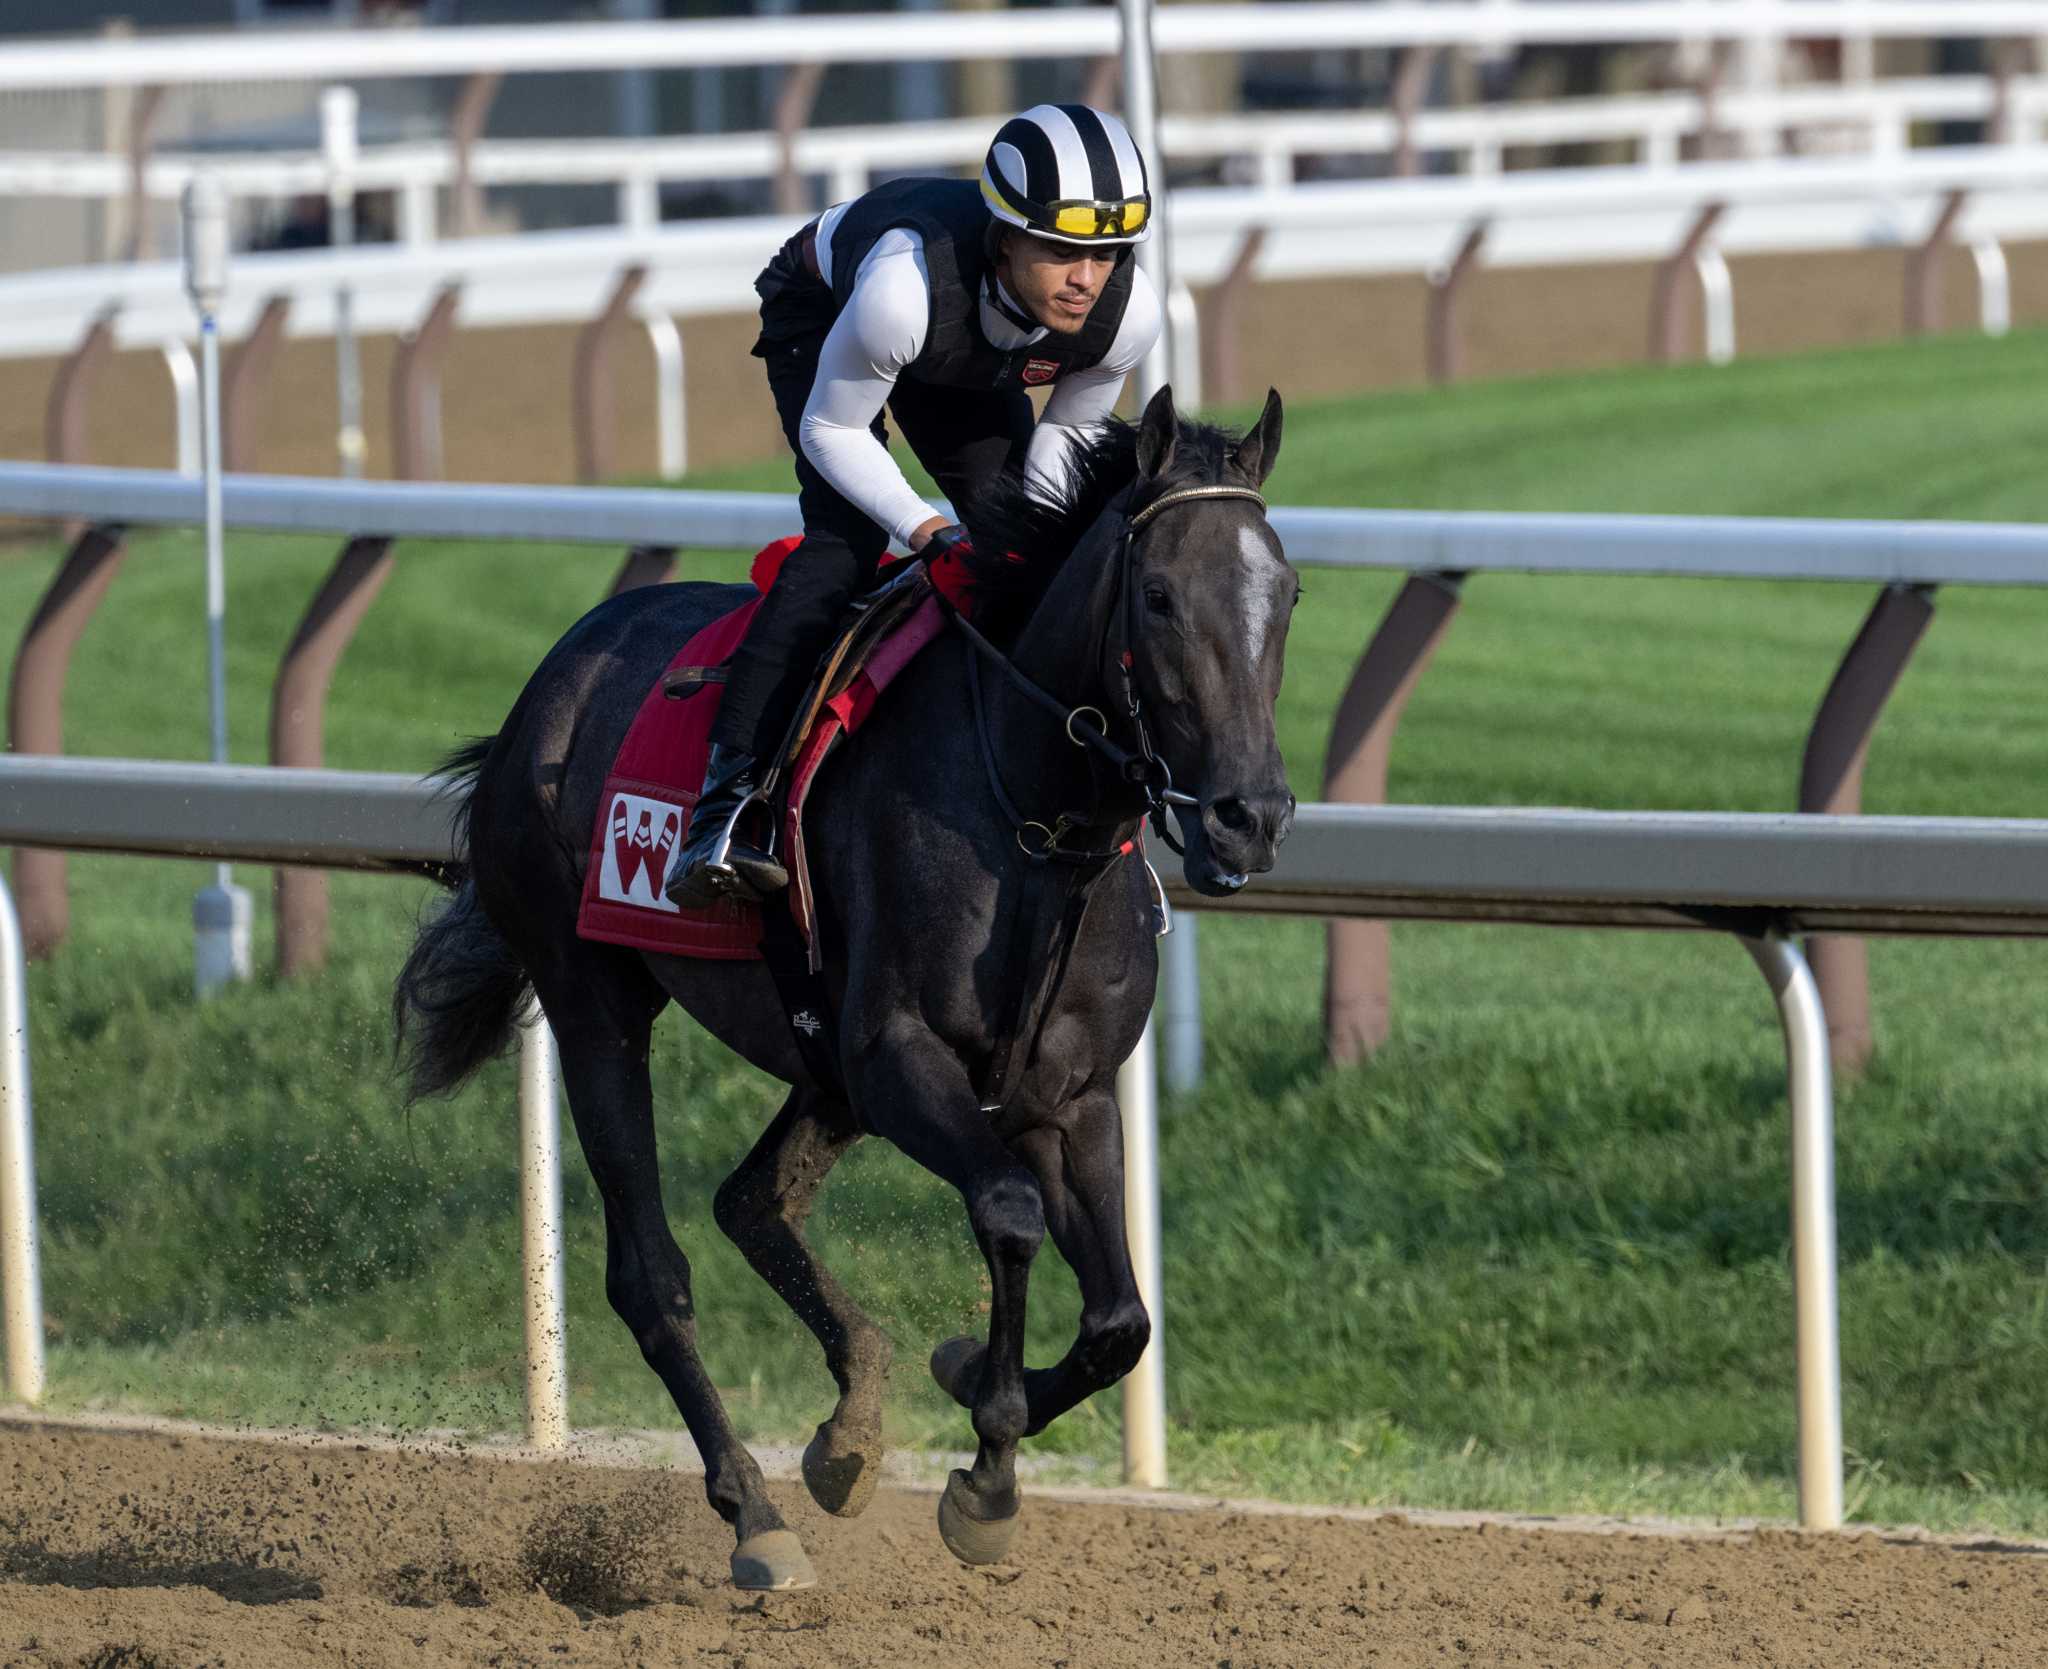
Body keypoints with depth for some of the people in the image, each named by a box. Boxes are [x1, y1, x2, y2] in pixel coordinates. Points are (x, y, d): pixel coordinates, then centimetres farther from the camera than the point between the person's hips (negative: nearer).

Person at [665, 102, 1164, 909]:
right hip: (820, 318, -5)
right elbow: (831, 429, -29)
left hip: (970, 367, 5)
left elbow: (1066, 434, -9)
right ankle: (724, 806, -32)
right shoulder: (903, 287, -47)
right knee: (844, 540, -25)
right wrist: (927, 532, -37)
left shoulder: (1126, 313, -32)